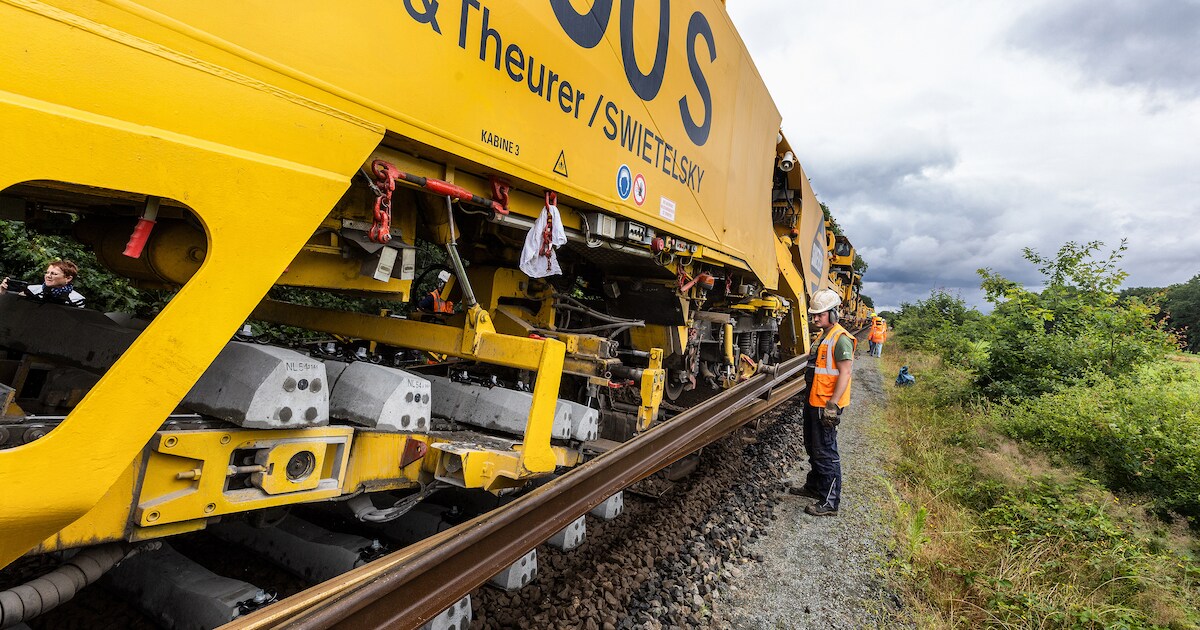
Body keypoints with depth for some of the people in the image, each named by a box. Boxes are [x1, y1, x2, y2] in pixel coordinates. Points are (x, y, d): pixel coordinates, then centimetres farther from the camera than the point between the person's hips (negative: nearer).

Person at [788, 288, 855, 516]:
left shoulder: (841, 339, -16)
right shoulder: (822, 337, 14)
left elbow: (845, 374, -21)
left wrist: (833, 404, -25)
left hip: (826, 406, -10)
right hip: (813, 403, 10)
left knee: (826, 453, -3)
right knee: (812, 448, 22)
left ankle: (830, 502, 6)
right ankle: (814, 487, 38)